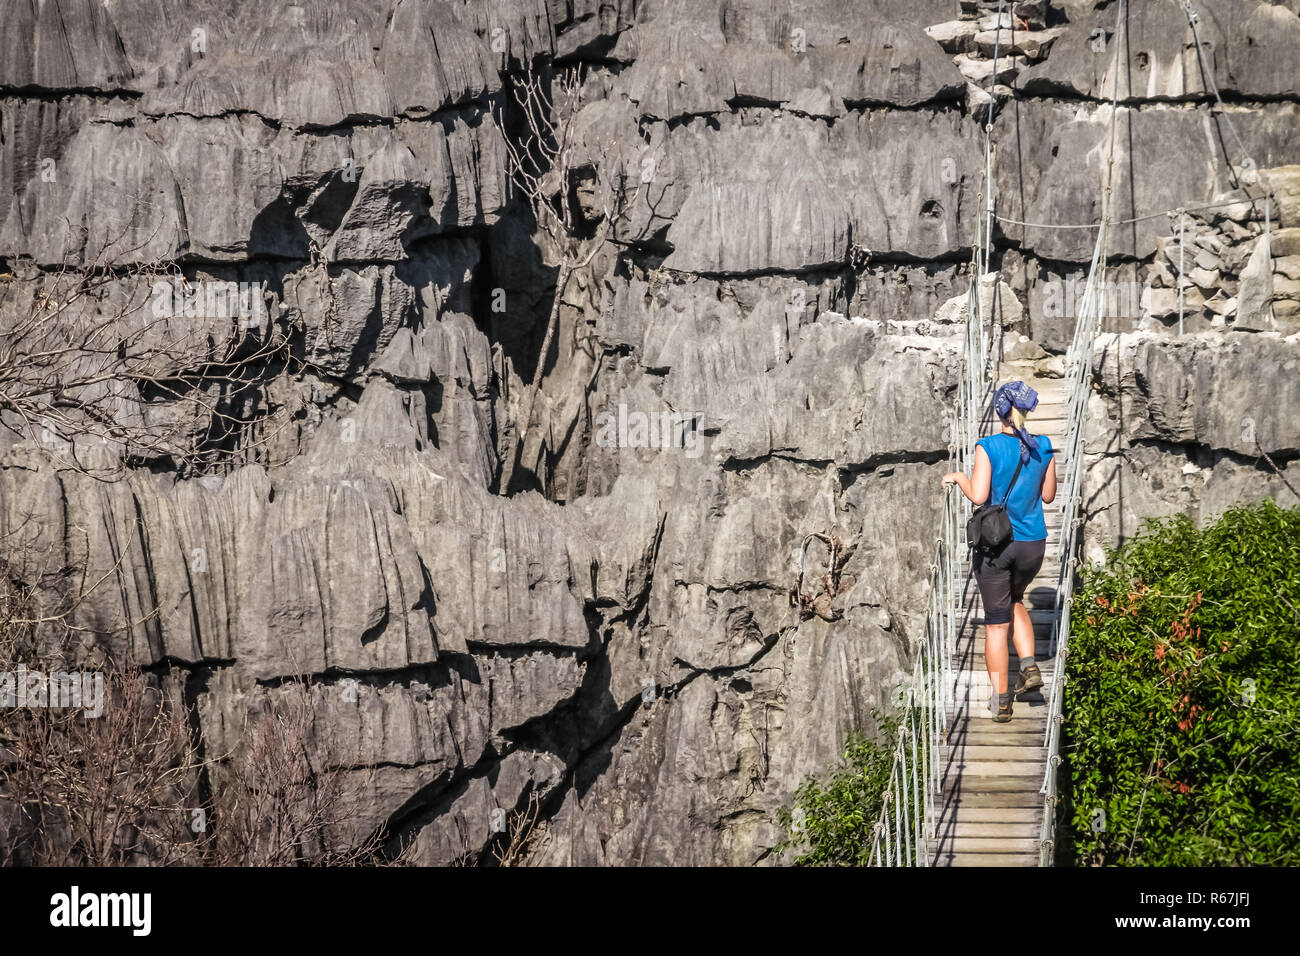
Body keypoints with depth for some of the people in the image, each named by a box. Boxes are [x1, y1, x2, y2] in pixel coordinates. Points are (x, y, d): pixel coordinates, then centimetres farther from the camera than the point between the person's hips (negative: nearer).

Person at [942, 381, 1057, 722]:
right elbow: (1048, 496, 8)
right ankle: (1029, 667, 13)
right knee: (1014, 600, 30)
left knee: (997, 622, 5)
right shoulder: (1043, 448, -2)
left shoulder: (988, 447, -12)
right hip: (1032, 543, 3)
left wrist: (959, 477, 1)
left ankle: (1001, 700, 6)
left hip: (994, 543, -3)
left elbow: (978, 496, -18)